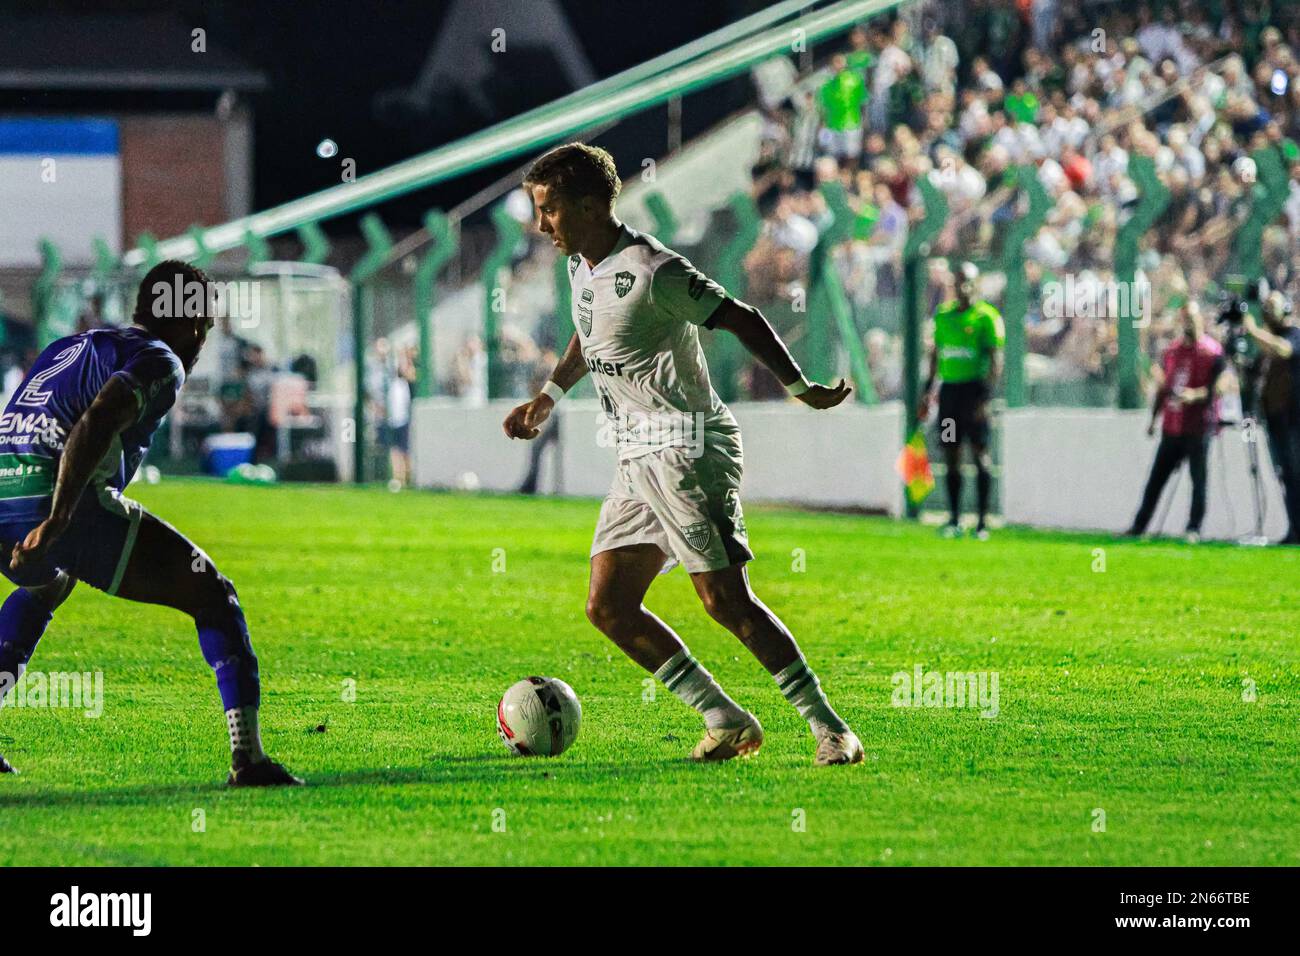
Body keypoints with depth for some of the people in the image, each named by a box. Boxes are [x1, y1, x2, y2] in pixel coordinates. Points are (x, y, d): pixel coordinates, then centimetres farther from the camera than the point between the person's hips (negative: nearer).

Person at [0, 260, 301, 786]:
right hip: (53, 502, -8)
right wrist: (56, 521, -24)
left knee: (46, 584, 42)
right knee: (211, 594, 4)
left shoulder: (69, 346, 30)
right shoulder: (159, 362, 4)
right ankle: (247, 757, -7)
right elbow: (96, 422, -15)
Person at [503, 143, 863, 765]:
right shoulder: (581, 265, 11)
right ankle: (725, 719, 7)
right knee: (608, 608, 2)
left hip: (687, 450, -9)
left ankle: (829, 729, -10)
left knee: (725, 598, -16)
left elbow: (740, 319, -13)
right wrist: (548, 398, 31)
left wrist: (802, 390, -15)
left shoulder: (651, 271, -17)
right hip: (639, 459, 9)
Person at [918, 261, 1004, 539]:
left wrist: (985, 397, -18)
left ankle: (983, 521, -4)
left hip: (974, 388, -6)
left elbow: (996, 360, -9)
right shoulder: (943, 315, 14)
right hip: (949, 388, 6)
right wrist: (928, 391, 17)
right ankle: (954, 519, 10)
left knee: (980, 453, -6)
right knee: (951, 455, 5)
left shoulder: (987, 317, -4)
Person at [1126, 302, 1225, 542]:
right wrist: (1154, 418, 21)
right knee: (1156, 477, 8)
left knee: (1198, 477, -5)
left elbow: (1216, 387, -12)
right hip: (1172, 426, 6)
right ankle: (1139, 526, 13)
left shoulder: (1212, 351, -5)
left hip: (1198, 426, -6)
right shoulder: (1173, 349, 14)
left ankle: (1194, 528, 0)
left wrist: (1196, 394, -30)